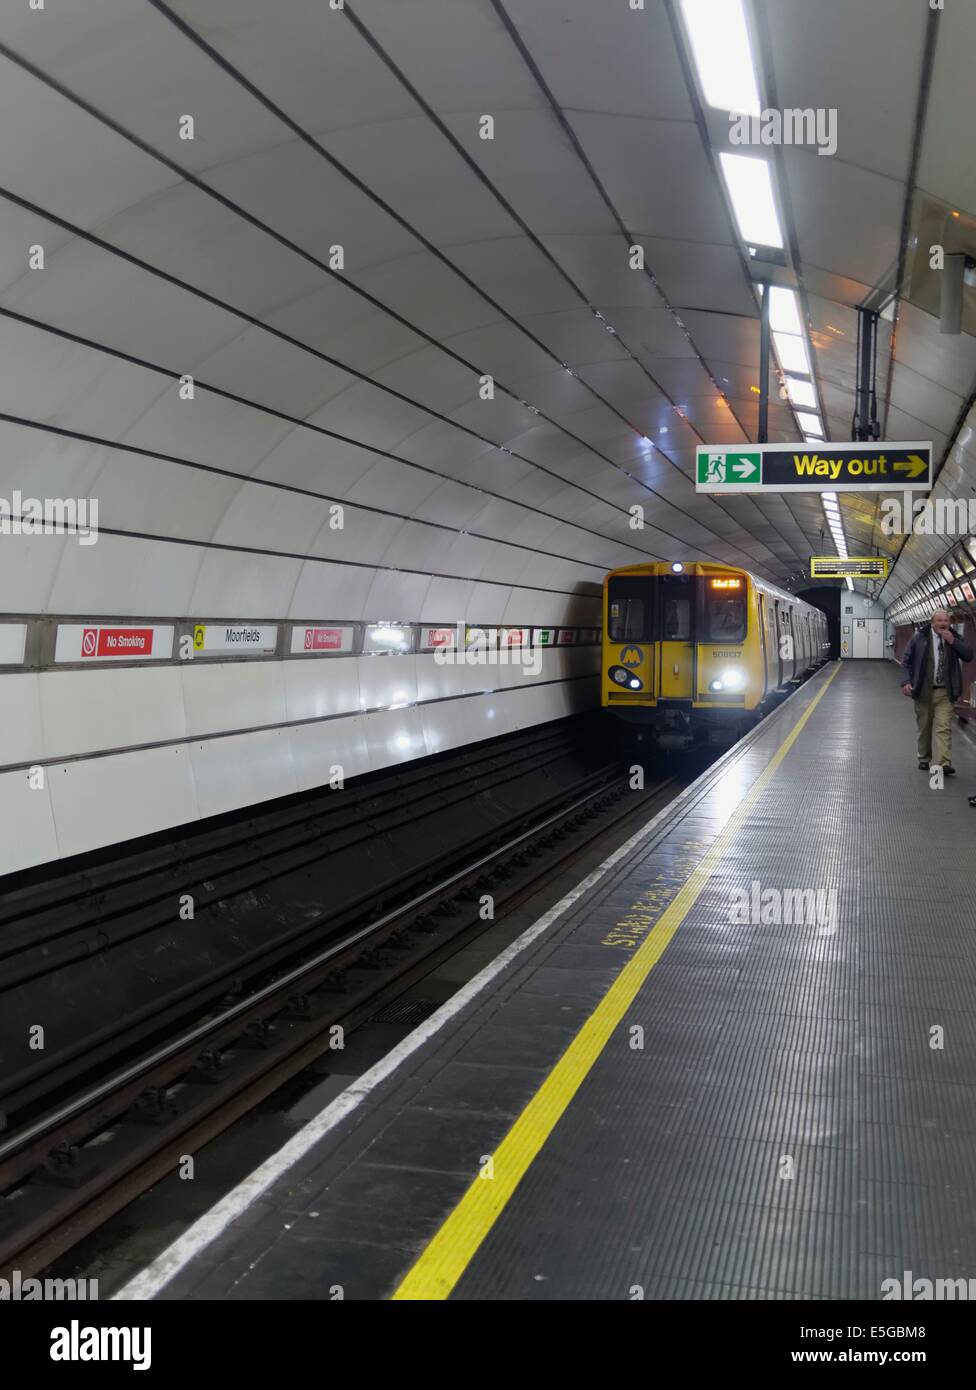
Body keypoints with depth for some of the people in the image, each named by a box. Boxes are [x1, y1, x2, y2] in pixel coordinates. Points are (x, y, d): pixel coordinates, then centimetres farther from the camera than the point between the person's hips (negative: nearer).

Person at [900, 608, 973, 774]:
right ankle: (924, 759, 27)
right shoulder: (919, 638, 1)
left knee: (944, 728, -10)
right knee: (924, 728, 11)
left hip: (945, 692, 0)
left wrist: (953, 642, -12)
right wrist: (906, 681, -9)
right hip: (923, 691, 0)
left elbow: (969, 655, -3)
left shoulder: (954, 638, 7)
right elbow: (906, 661, 3)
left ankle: (944, 764, -17)